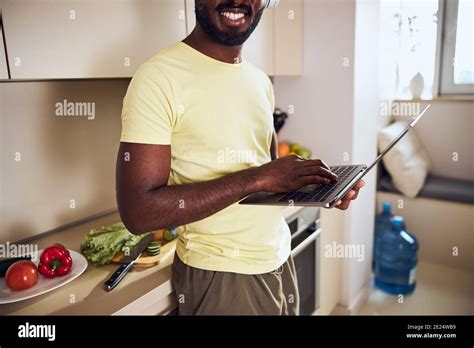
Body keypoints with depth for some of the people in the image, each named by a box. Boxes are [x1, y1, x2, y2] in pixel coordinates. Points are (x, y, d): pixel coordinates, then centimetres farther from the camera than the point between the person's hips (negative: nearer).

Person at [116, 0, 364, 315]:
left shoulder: (260, 81, 5)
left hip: (280, 260, 7)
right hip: (219, 276, -6)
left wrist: (322, 188, -6)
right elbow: (137, 212, -23)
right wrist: (258, 178, -27)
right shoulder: (160, 76, -17)